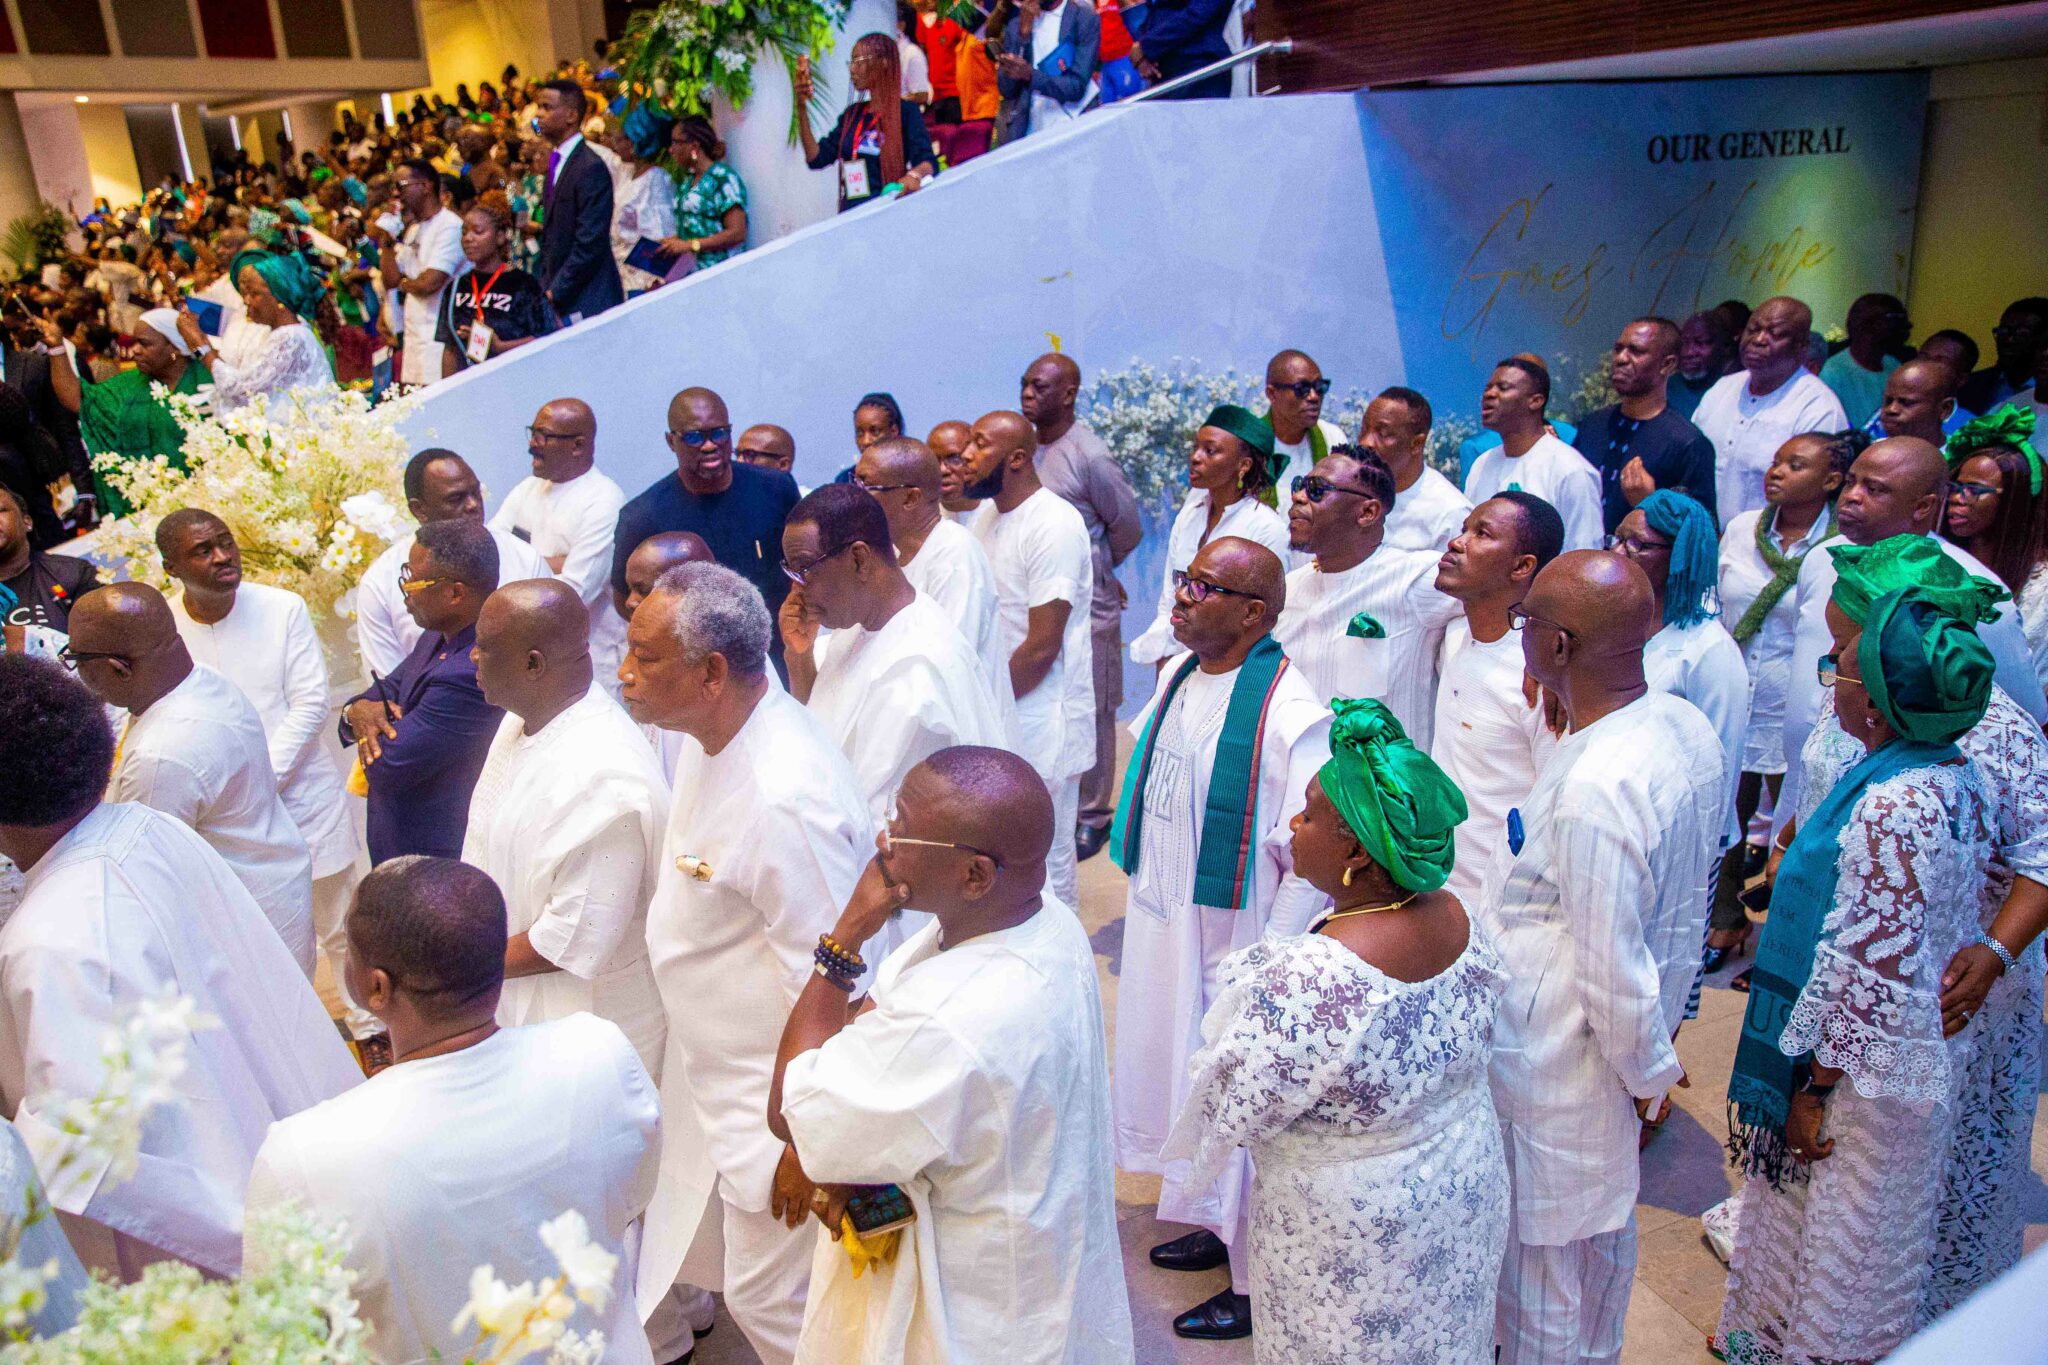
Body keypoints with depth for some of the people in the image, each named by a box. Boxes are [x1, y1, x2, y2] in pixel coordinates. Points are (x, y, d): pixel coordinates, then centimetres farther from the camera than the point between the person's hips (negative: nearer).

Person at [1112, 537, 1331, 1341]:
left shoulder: (1288, 713, -23)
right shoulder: (1178, 679, 2)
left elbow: (1311, 861, -24)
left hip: (1234, 940, -8)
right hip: (1162, 929, 8)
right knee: (1179, 1070, 21)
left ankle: (1257, 1283, 28)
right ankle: (1216, 1222, 45)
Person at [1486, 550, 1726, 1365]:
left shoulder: (1591, 789, -34)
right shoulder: (1686, 727, -7)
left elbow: (1614, 970, -26)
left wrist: (1648, 1069, -8)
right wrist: (1654, 1044, 17)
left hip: (1556, 1066, -9)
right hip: (1637, 1038, 9)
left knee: (1541, 1246, 14)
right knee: (1603, 1226, 29)